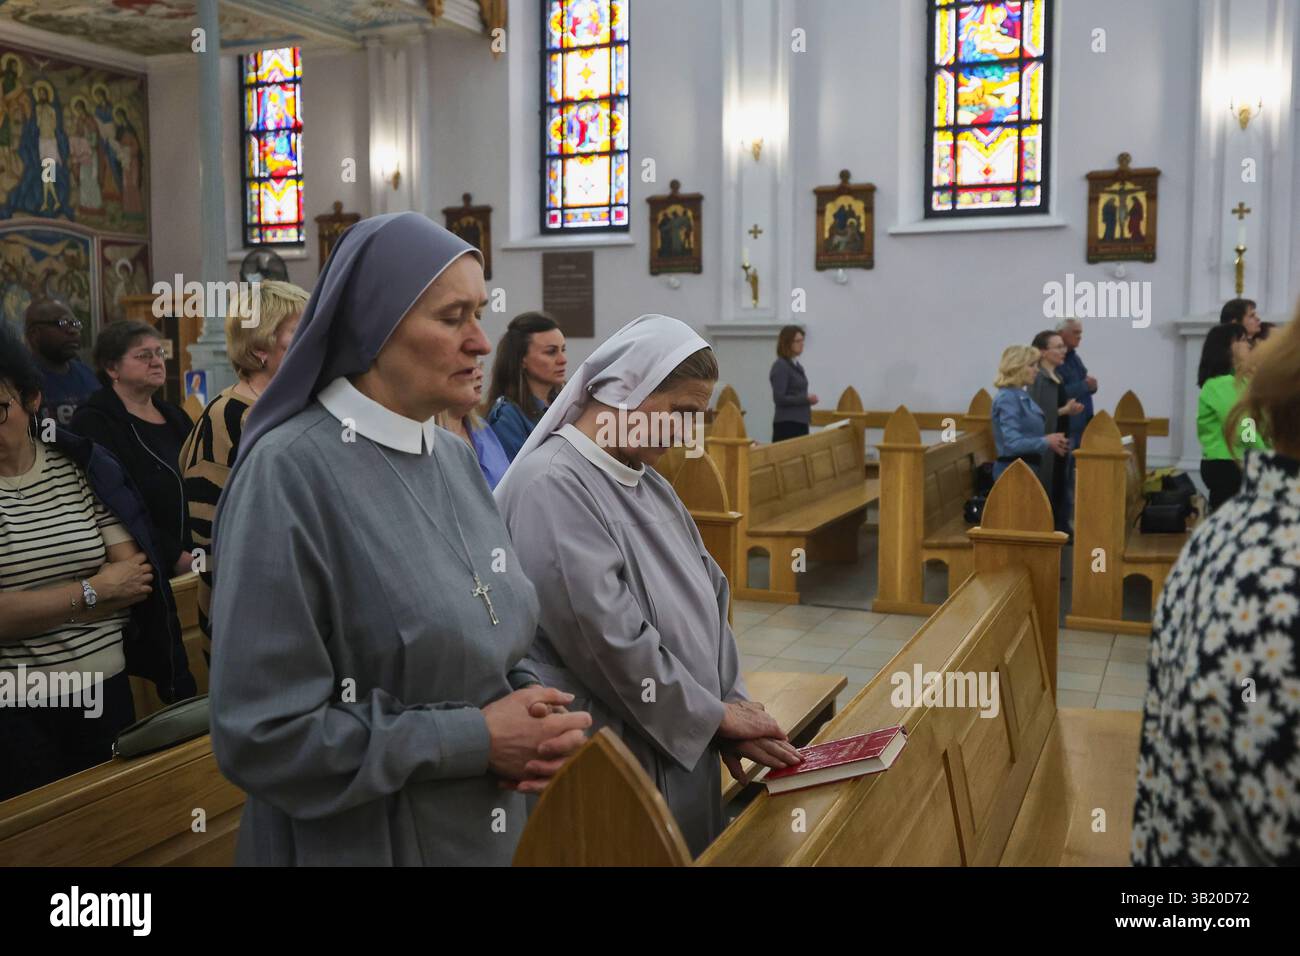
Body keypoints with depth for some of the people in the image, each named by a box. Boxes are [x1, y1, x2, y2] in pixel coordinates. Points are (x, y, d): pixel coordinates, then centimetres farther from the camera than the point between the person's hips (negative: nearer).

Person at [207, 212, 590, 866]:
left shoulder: (456, 458, 2)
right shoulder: (288, 474, -20)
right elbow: (263, 736, -22)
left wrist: (526, 704, -9)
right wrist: (474, 739, -21)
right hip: (357, 846, -6)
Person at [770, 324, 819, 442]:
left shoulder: (797, 366, 14)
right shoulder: (780, 366, -12)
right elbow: (779, 398, -19)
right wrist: (806, 399, -18)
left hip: (800, 422, 9)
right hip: (787, 424, -9)